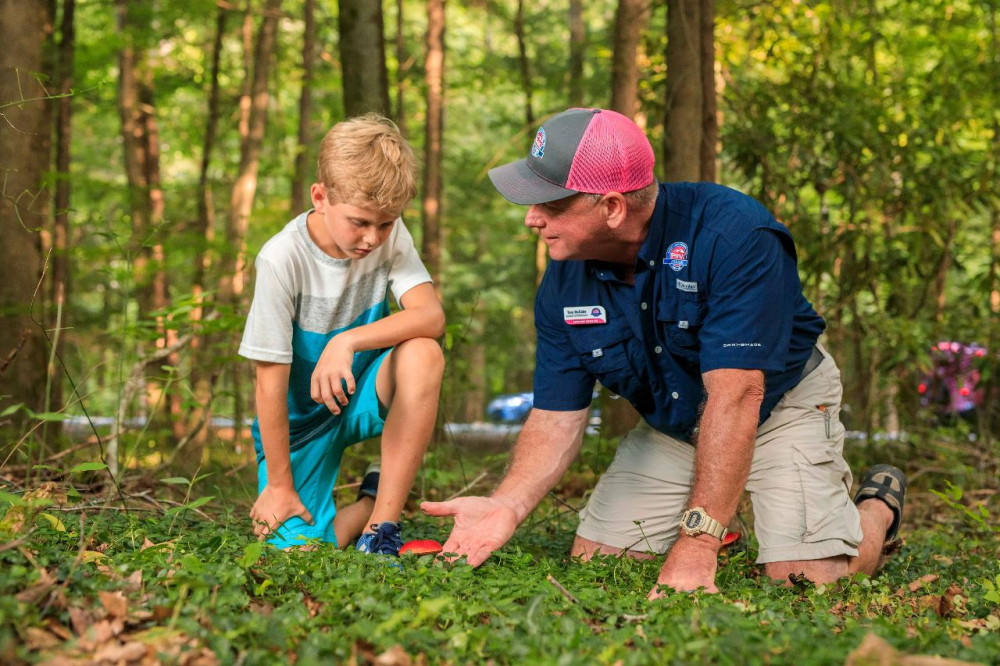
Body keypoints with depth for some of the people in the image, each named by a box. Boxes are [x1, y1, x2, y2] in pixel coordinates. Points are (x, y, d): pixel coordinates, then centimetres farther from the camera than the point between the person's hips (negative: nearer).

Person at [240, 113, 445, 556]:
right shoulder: (282, 259, -23)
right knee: (297, 545, -22)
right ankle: (371, 502, 13)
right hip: (302, 416, -3)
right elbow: (271, 382, -19)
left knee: (423, 353, -30)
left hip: (363, 395, 3)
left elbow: (431, 316, -24)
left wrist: (348, 341, -39)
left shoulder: (390, 235, -11)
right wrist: (279, 484, -14)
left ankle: (383, 520, -18)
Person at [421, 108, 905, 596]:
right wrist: (507, 505, -31)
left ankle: (878, 504, 15)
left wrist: (697, 542, -42)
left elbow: (734, 394, -38)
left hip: (778, 404, -5)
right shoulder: (564, 283, -14)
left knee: (808, 574, -20)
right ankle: (723, 524, 26)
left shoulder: (731, 233, -33)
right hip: (671, 425, 5)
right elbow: (556, 418, -11)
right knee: (593, 559, -2)